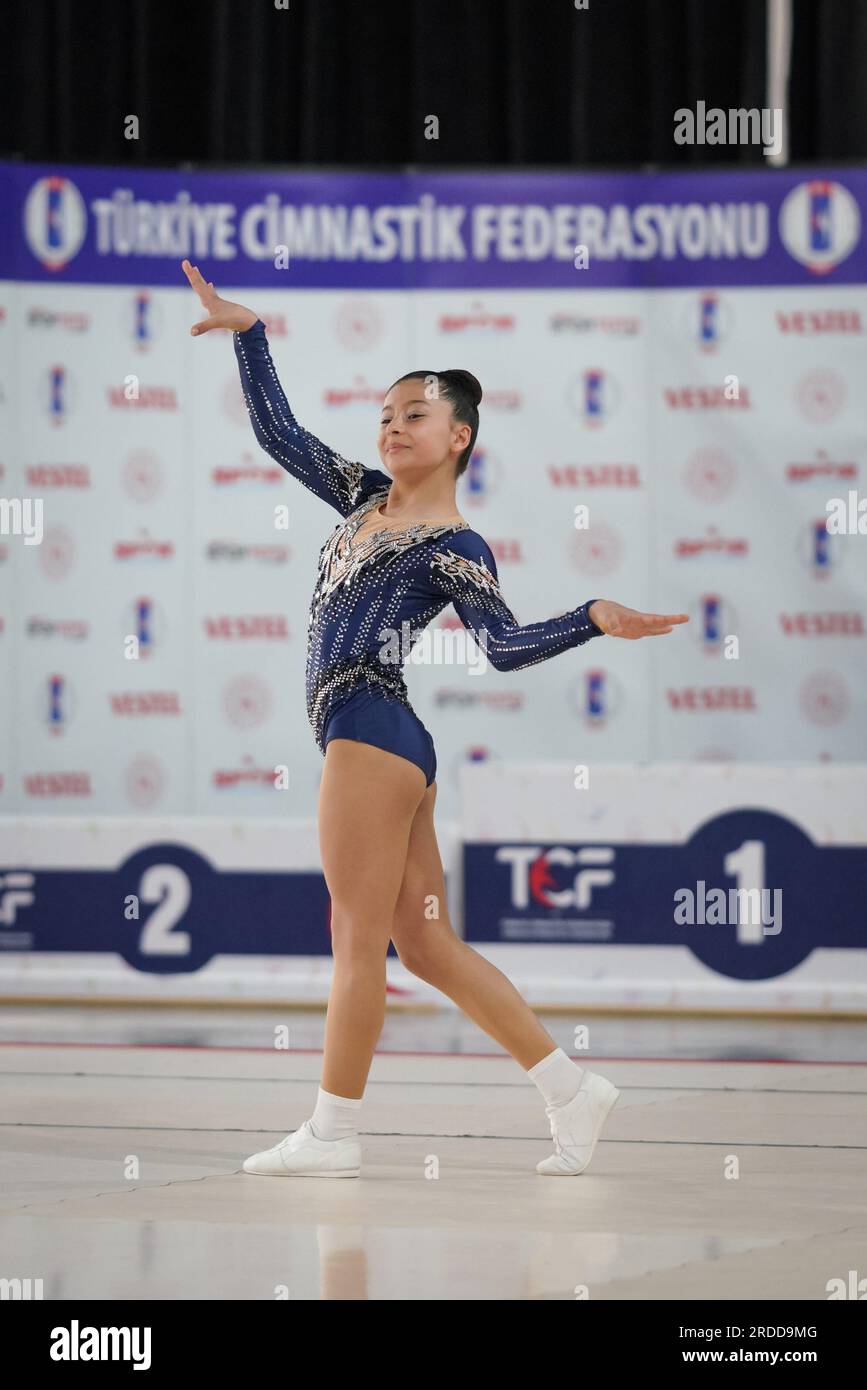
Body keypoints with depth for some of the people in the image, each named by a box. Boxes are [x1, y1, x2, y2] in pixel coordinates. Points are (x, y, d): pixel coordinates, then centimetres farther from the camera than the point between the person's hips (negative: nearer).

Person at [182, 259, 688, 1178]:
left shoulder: (454, 547, -3)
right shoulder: (364, 498, 18)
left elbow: (505, 644, -10)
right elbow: (277, 431, 24)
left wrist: (594, 620, -24)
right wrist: (247, 333, 19)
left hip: (371, 729, -8)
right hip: (371, 738, 8)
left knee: (359, 939, -5)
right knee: (427, 946, 7)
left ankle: (332, 1135, -2)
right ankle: (572, 1091, 9)